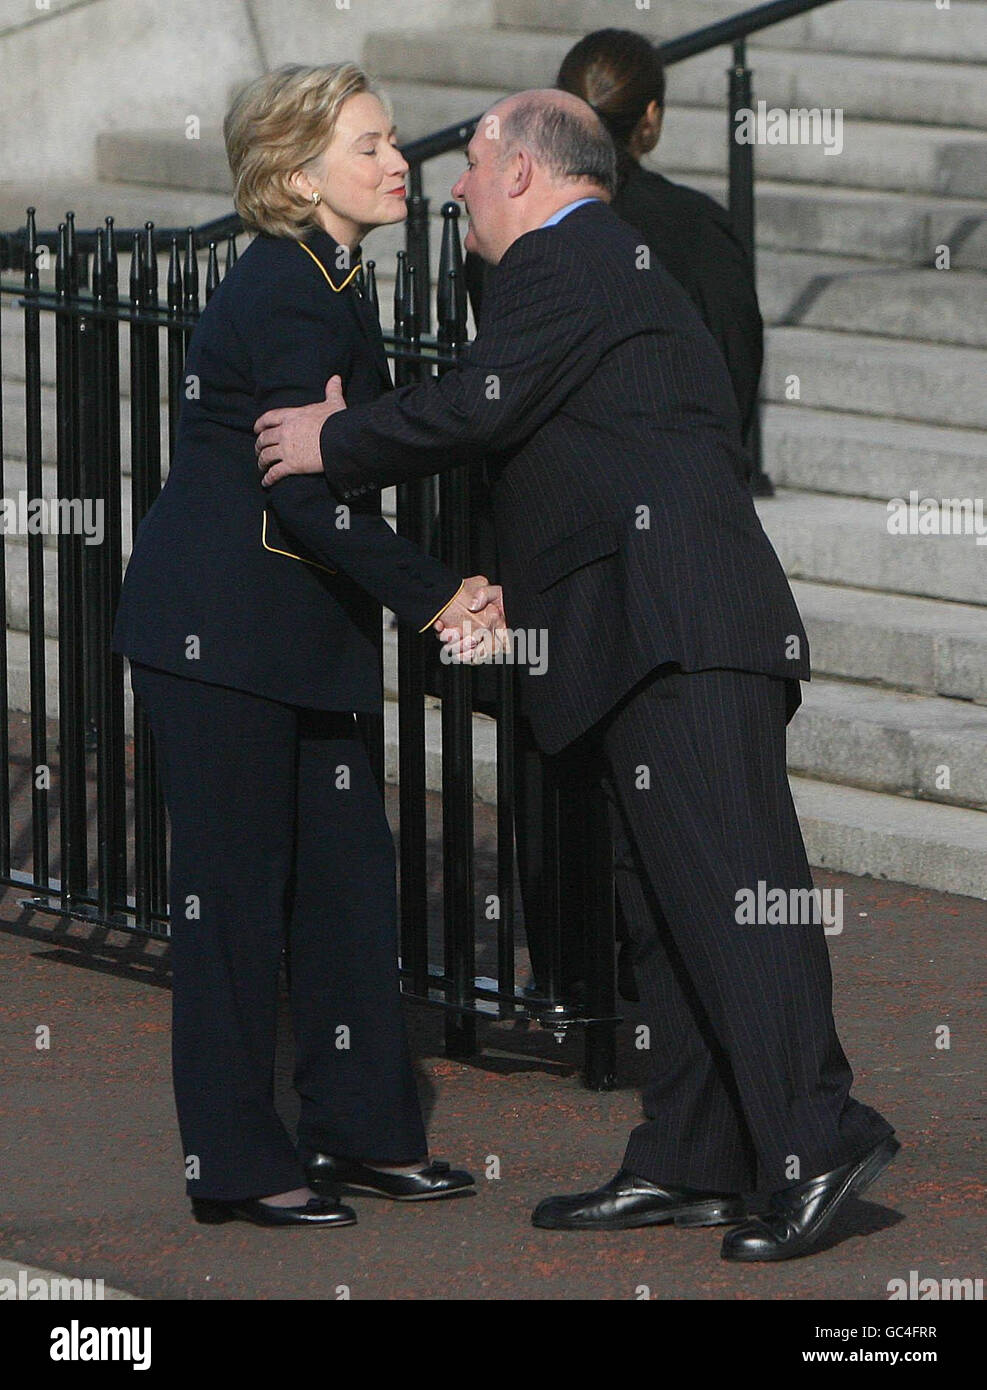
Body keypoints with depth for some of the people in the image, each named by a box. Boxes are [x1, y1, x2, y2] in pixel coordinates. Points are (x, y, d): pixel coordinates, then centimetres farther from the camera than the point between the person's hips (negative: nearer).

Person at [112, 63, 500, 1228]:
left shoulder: (322, 285, 12)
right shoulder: (286, 296, -18)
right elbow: (310, 498, -22)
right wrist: (436, 598, -16)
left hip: (290, 629, 10)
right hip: (220, 628, -10)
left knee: (346, 870, 11)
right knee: (234, 884, -4)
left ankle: (363, 1132, 19)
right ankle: (236, 1164, 2)